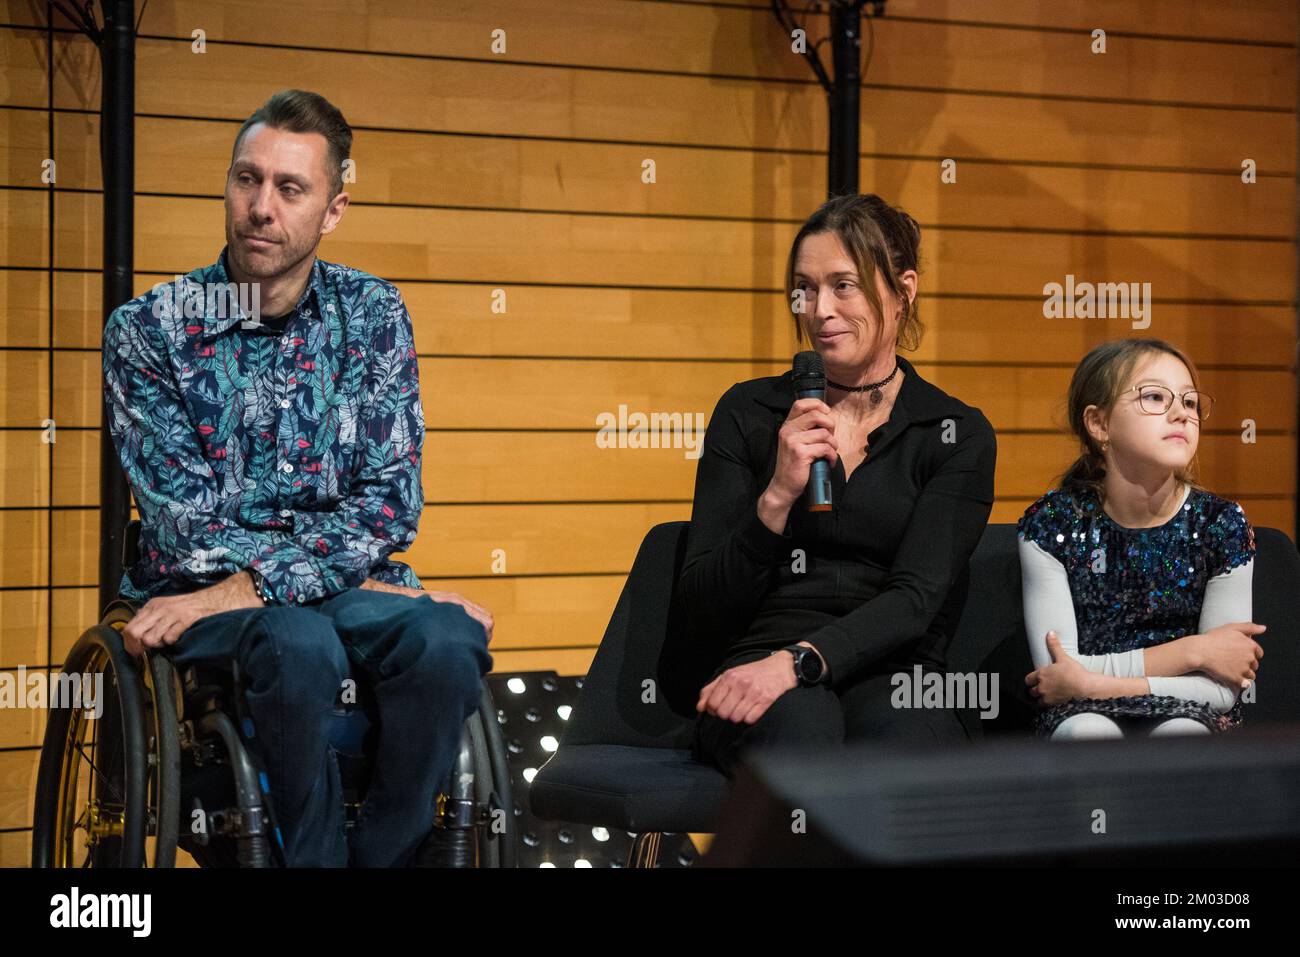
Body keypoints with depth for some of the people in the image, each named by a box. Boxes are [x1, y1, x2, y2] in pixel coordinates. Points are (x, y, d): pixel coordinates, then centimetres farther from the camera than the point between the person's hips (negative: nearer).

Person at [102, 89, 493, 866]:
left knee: (448, 642, -30)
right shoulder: (149, 329, -1)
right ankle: (315, 858, -16)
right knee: (301, 646, -36)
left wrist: (252, 583, -18)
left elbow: (390, 502, -4)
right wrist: (357, 578, -14)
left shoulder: (374, 314, 5)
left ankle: (385, 858, -14)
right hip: (202, 592, -2)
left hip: (346, 580, 2)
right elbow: (189, 524, -7)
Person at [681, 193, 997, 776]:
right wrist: (777, 497, -10)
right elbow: (703, 610, 6)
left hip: (893, 677, 0)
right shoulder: (748, 413, 11)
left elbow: (915, 600, -6)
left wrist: (795, 661, -23)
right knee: (800, 723, -38)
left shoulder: (959, 436, 8)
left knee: (900, 732, -38)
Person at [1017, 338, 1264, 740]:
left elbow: (1222, 689, -9)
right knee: (1090, 731, -36)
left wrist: (1095, 683, -21)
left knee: (1182, 732, -35)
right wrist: (1189, 652, -17)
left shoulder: (1221, 525, -5)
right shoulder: (1050, 524, -7)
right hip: (1080, 712, 0)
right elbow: (1056, 673, -14)